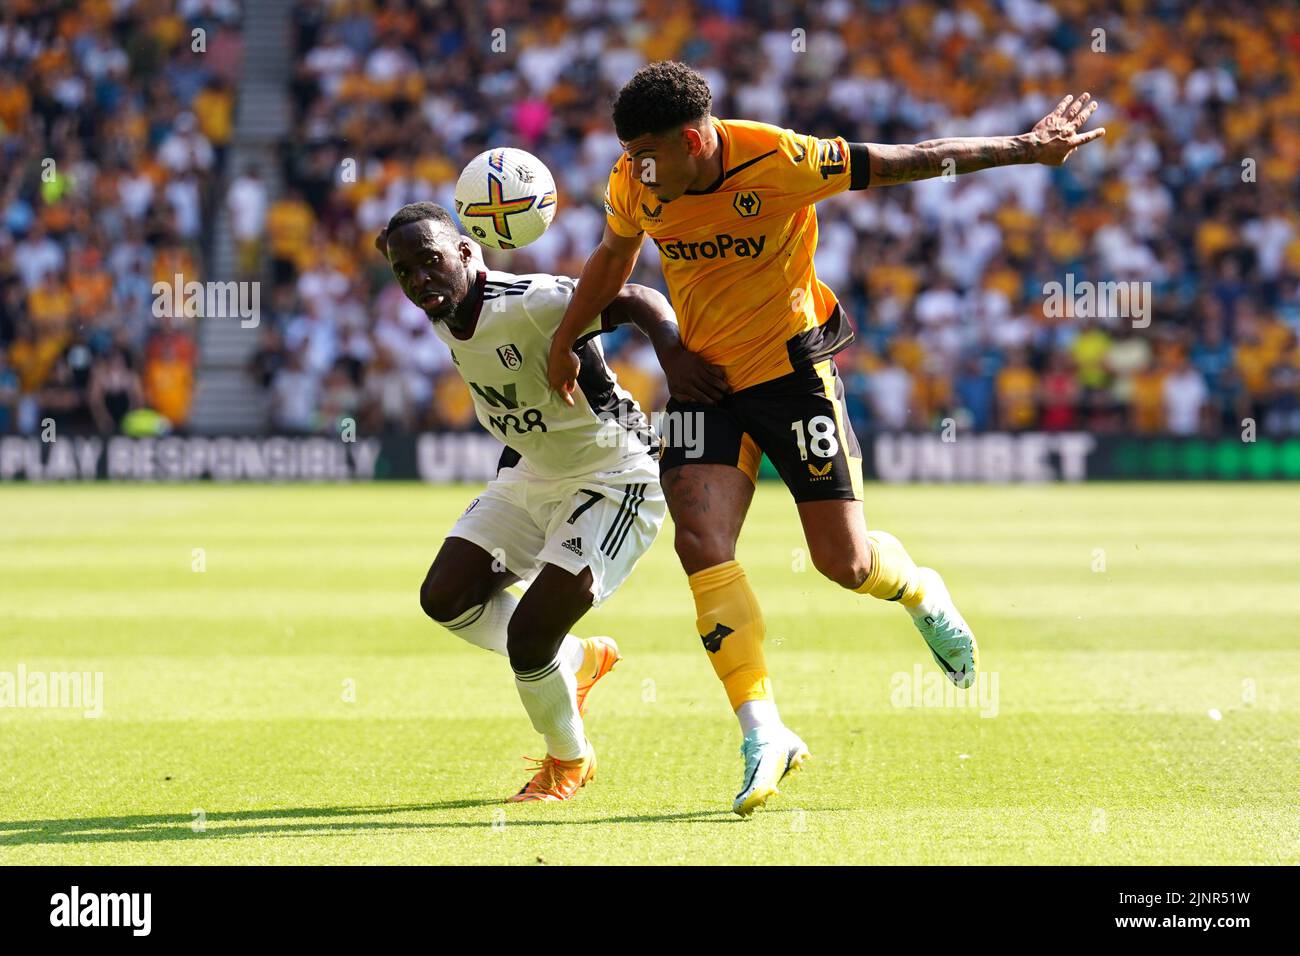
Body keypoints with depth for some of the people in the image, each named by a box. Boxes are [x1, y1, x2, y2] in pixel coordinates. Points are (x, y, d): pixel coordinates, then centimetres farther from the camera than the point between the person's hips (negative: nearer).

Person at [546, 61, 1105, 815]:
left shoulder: (776, 162, -22)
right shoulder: (636, 187, -6)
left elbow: (904, 163, -16)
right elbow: (614, 258, 17)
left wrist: (1025, 148, -13)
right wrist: (565, 342, 27)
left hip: (791, 367, -4)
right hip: (704, 380, 4)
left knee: (845, 561, -4)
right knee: (702, 543, -16)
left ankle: (922, 594, 35)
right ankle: (764, 737, -12)